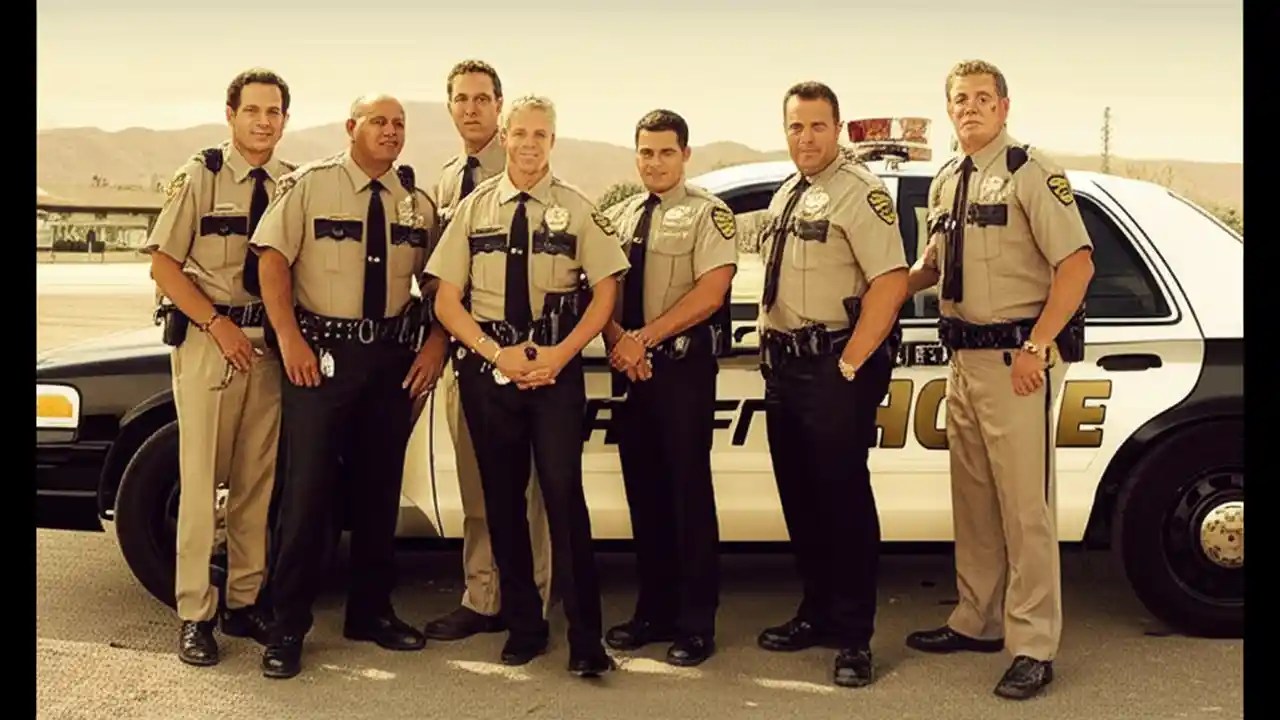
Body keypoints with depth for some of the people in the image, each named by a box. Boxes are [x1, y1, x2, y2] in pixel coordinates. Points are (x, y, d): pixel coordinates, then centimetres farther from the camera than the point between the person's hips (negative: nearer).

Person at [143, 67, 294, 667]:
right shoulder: (200, 176, -1)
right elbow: (164, 264, -3)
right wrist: (217, 323, -12)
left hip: (270, 342, 3)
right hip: (207, 338, -3)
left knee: (257, 481, 8)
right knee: (200, 479, -2)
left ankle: (244, 602, 19)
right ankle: (194, 614, 6)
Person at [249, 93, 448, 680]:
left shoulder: (418, 203, 9)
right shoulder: (310, 185, -3)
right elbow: (273, 259, -7)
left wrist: (435, 344, -1)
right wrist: (290, 340, -14)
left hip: (393, 356, 4)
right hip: (321, 351, -4)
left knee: (380, 488, 11)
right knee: (308, 489, -4)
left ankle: (371, 610, 26)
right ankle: (288, 628, 6)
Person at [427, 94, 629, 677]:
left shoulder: (576, 208, 0)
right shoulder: (474, 208, 5)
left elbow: (605, 291, 2)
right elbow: (447, 301, 4)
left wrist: (559, 354, -9)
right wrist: (498, 354, -9)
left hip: (556, 367, -2)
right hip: (487, 367, 3)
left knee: (564, 494, -7)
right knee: (502, 498, 9)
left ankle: (585, 637, 2)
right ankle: (522, 625, 23)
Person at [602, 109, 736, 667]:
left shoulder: (707, 212, -4)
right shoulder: (623, 215, 14)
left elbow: (711, 291, -15)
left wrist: (645, 338, -14)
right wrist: (618, 343, -9)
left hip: (683, 365, -6)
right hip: (631, 368, 6)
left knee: (688, 490, -2)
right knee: (643, 490, 10)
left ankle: (697, 622, 7)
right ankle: (654, 610, 20)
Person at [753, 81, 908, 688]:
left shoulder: (857, 190, -11)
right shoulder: (785, 196, 16)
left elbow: (891, 283, -20)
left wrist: (849, 366, -19)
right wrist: (770, 355, 12)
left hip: (835, 366, -8)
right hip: (784, 366, 9)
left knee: (844, 498, -3)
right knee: (799, 497, 15)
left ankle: (853, 636, 8)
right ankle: (818, 613, 29)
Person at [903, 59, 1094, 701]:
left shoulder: (1030, 172, -8)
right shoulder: (945, 183, 15)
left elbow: (1076, 263, -14)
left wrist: (1036, 347, -19)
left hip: (1016, 358, -8)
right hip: (964, 358, 8)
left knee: (1024, 507, -4)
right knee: (972, 500, 15)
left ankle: (1032, 647, 5)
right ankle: (977, 622, 28)